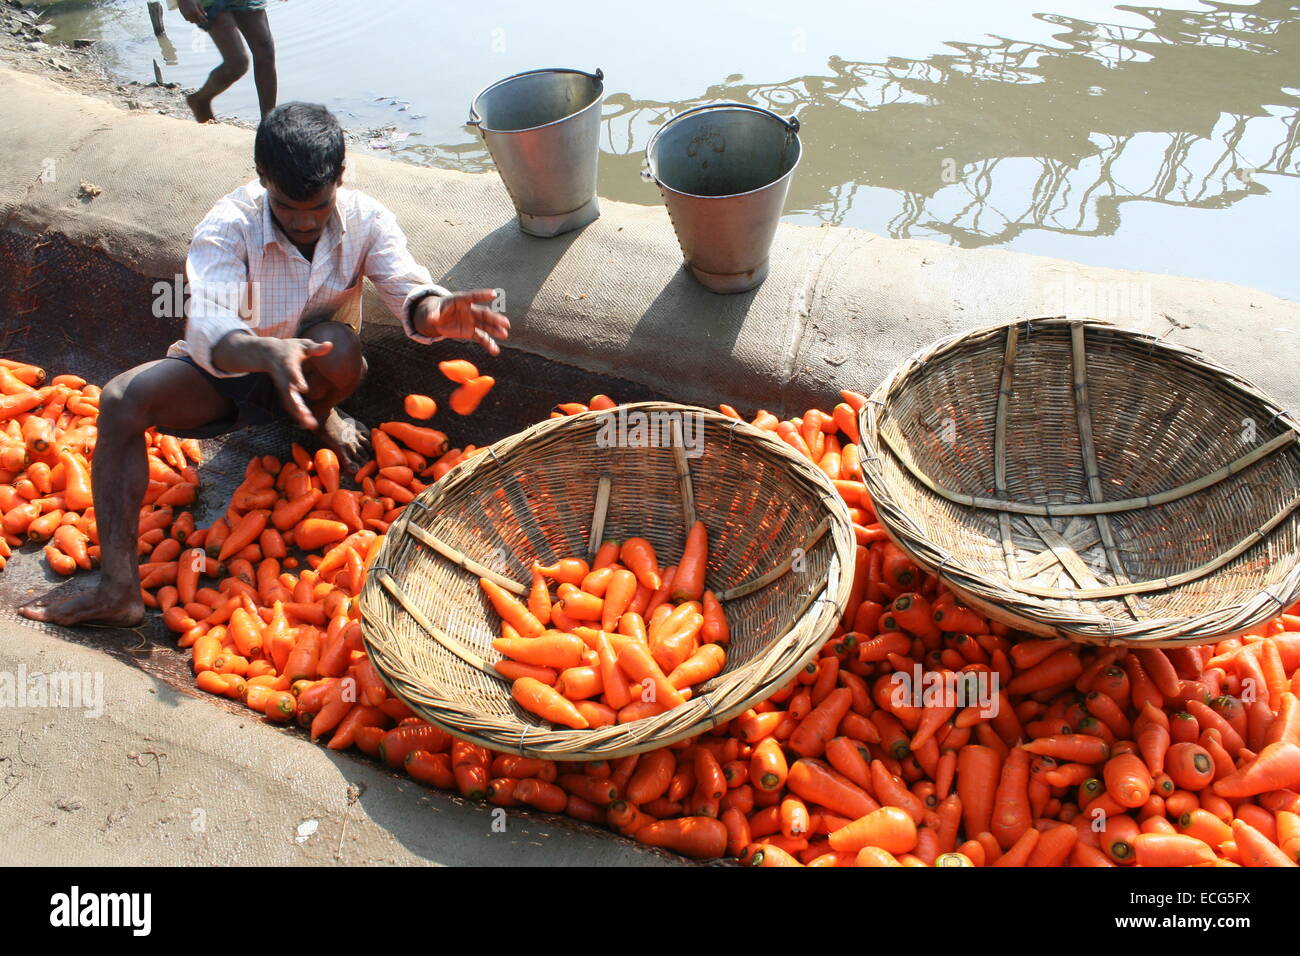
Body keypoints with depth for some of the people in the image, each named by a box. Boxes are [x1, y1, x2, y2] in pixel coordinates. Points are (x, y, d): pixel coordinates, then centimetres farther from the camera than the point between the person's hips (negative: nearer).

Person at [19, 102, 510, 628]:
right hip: (229, 370, 0)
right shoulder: (228, 226, -23)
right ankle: (119, 589, -26)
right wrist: (267, 353, -61)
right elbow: (207, 327, -38)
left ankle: (321, 418, 0)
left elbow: (406, 288, -28)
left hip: (312, 373, 0)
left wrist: (436, 312, -54)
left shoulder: (364, 219, -16)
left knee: (338, 348, -36)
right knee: (123, 398, -25)